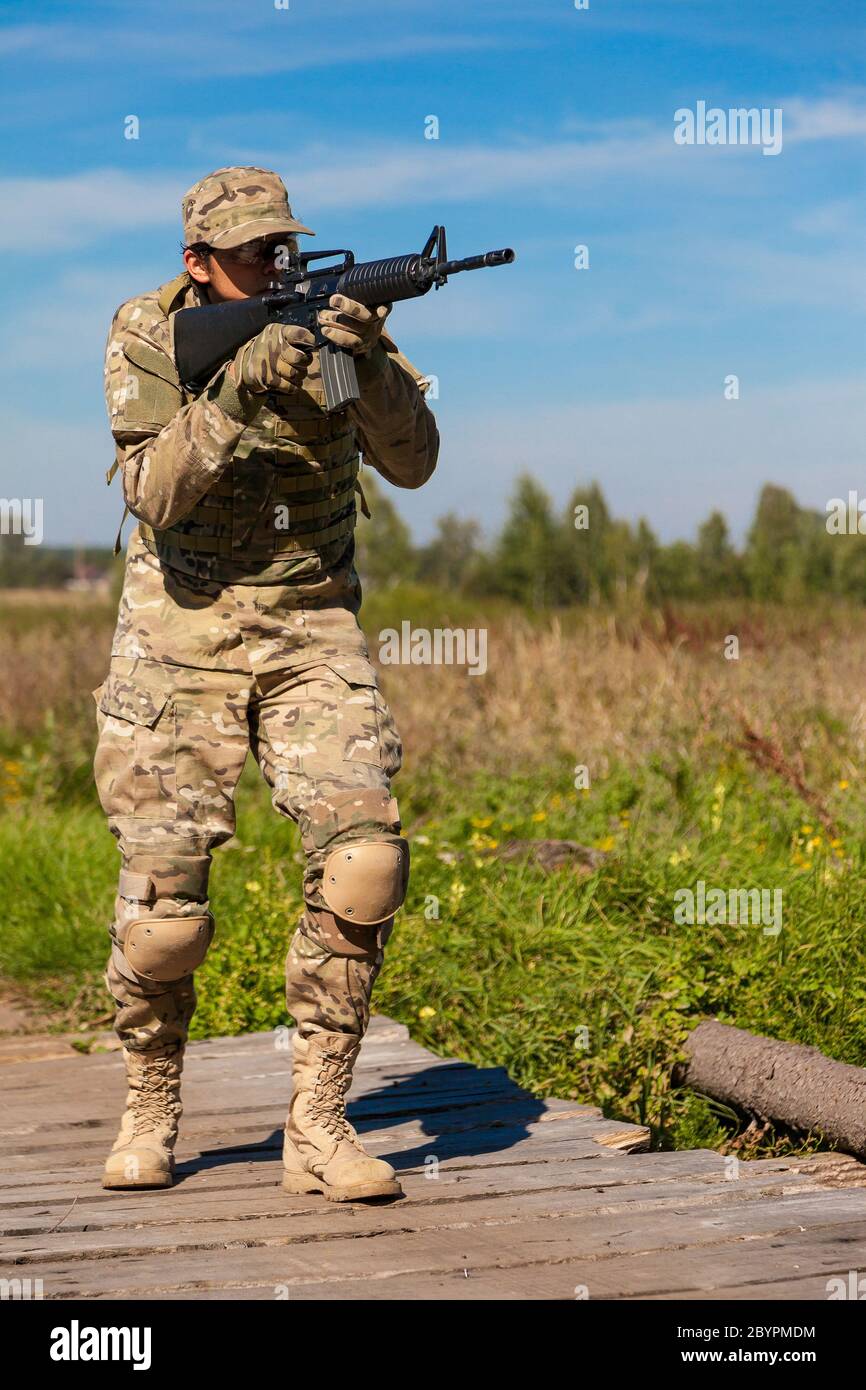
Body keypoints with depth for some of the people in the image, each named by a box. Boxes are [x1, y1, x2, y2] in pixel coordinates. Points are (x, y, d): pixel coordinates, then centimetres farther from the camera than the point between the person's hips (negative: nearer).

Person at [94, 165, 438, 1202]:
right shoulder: (146, 333, -5)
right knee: (164, 908, -4)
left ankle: (317, 1123, -7)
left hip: (311, 630, 1)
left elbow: (412, 462, -11)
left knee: (364, 857, -18)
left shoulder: (328, 315, -1)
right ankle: (150, 1109, 23)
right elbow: (156, 497, -17)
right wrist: (236, 392, -29)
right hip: (180, 634, -1)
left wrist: (370, 361, -28)